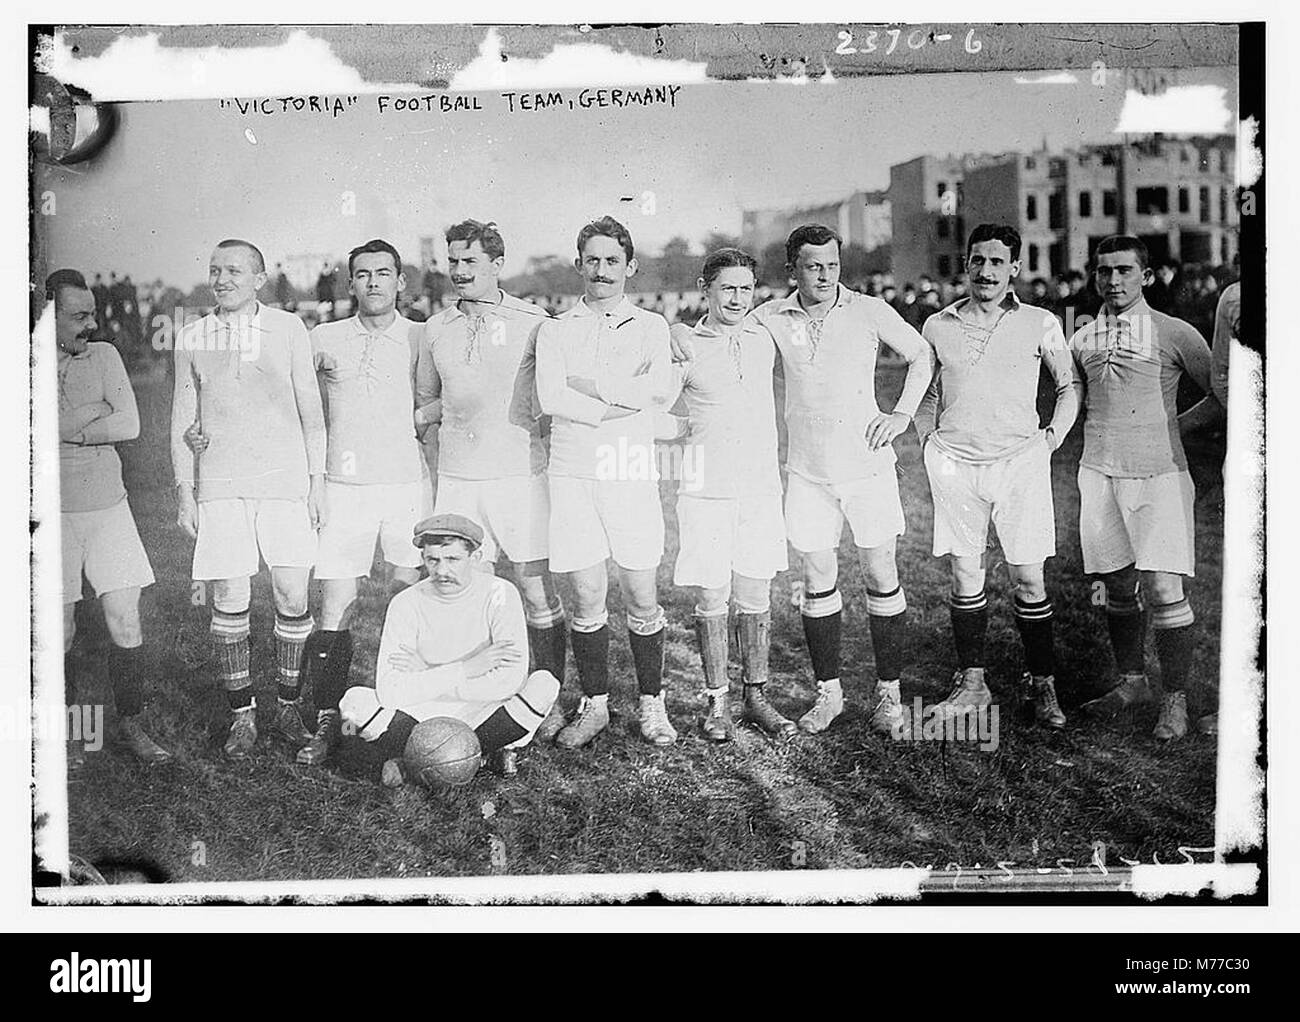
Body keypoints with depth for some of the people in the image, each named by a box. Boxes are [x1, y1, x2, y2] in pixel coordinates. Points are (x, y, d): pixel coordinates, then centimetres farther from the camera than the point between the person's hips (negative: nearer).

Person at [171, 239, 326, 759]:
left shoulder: (288, 328, 3)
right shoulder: (192, 338, 7)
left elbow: (310, 408, 7)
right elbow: (183, 420, 11)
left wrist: (317, 479, 3)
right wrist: (184, 491, 6)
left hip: (285, 481, -1)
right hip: (220, 486, 1)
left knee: (292, 597, -2)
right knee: (229, 601, -1)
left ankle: (288, 701, 17)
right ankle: (242, 712, 13)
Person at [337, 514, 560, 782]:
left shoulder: (500, 594, -14)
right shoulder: (406, 604, -11)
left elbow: (510, 680, -24)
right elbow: (388, 691, -20)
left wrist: (421, 681, -19)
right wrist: (465, 669, -25)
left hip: (484, 715, 0)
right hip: (422, 717, 0)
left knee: (543, 684, -27)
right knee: (355, 700, -25)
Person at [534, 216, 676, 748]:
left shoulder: (650, 326, 10)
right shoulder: (555, 330, 11)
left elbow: (659, 388, -9)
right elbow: (549, 398, -6)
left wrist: (586, 386, -9)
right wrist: (618, 408, -10)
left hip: (632, 473, 0)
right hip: (573, 473, 1)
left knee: (642, 597, 2)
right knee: (587, 597, 3)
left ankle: (651, 704, 18)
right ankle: (594, 704, 19)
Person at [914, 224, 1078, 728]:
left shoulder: (1040, 324, 3)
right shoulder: (938, 326, 8)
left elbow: (1070, 385, 16)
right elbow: (926, 394, 21)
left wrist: (1053, 436, 6)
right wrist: (929, 444, 11)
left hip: (1019, 460, -1)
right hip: (955, 461, 1)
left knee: (1028, 578, -1)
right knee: (965, 575, 4)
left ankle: (1041, 683, 13)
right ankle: (971, 682, 15)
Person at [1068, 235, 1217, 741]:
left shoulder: (1174, 333, -1)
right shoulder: (1081, 340, 10)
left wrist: (1174, 424, 4)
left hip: (1158, 474, -4)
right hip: (1099, 472, 4)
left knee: (1163, 586, -8)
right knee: (1118, 586, 9)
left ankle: (1174, 700, 3)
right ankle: (1132, 682, 25)